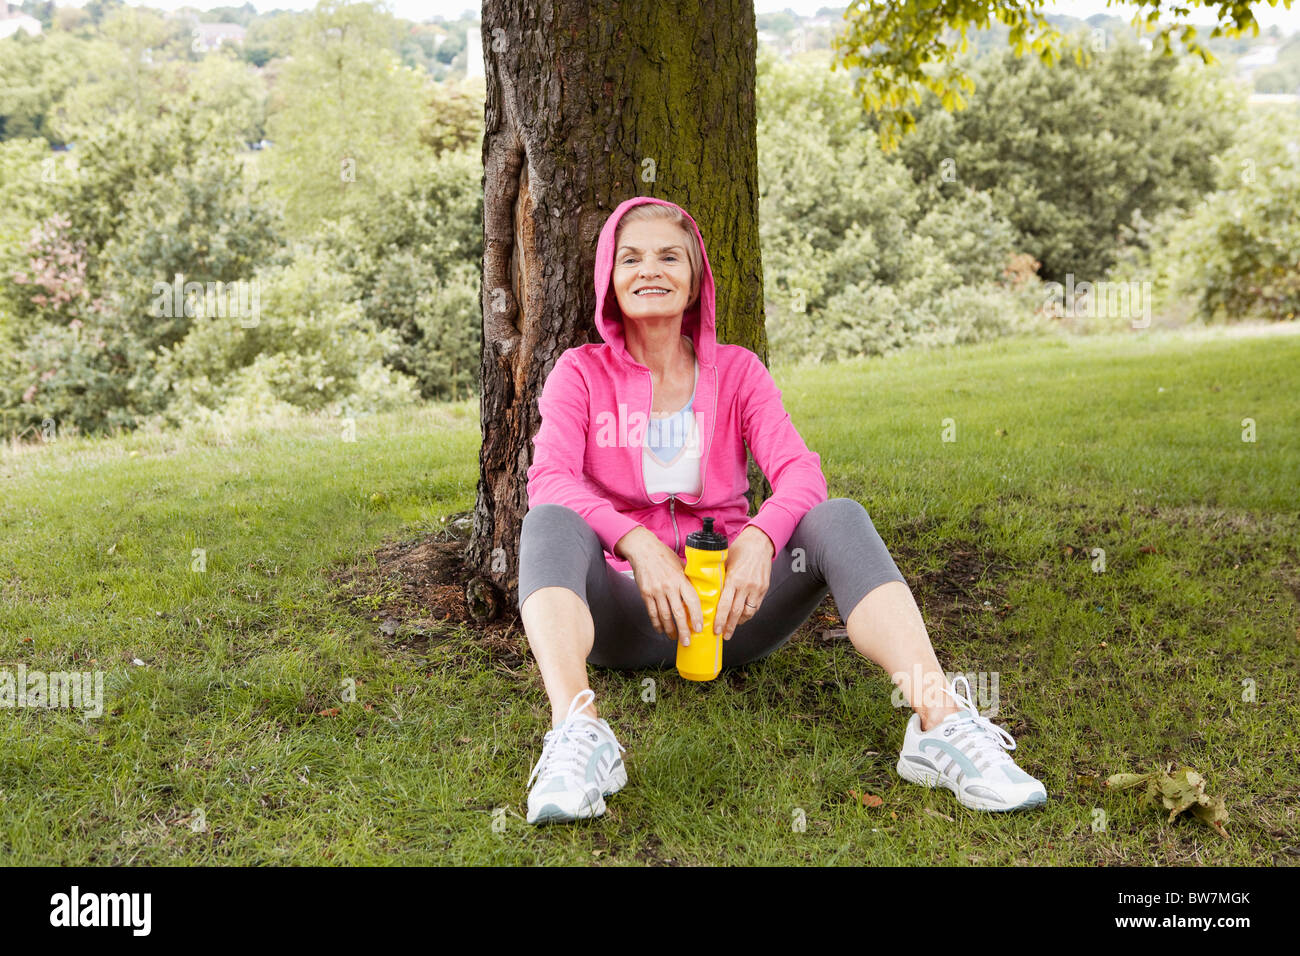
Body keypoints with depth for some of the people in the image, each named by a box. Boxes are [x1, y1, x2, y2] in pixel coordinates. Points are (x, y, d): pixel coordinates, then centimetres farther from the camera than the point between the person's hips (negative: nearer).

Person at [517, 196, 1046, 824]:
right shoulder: (581, 373, 6)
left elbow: (799, 470, -6)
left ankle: (942, 723, -41)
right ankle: (577, 734, -52)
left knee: (840, 517, -24)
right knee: (549, 525, -30)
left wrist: (759, 538, -28)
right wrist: (641, 546, -30)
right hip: (626, 609, -1)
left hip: (729, 602, 1)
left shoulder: (737, 371, 11)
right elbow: (549, 479, -13)